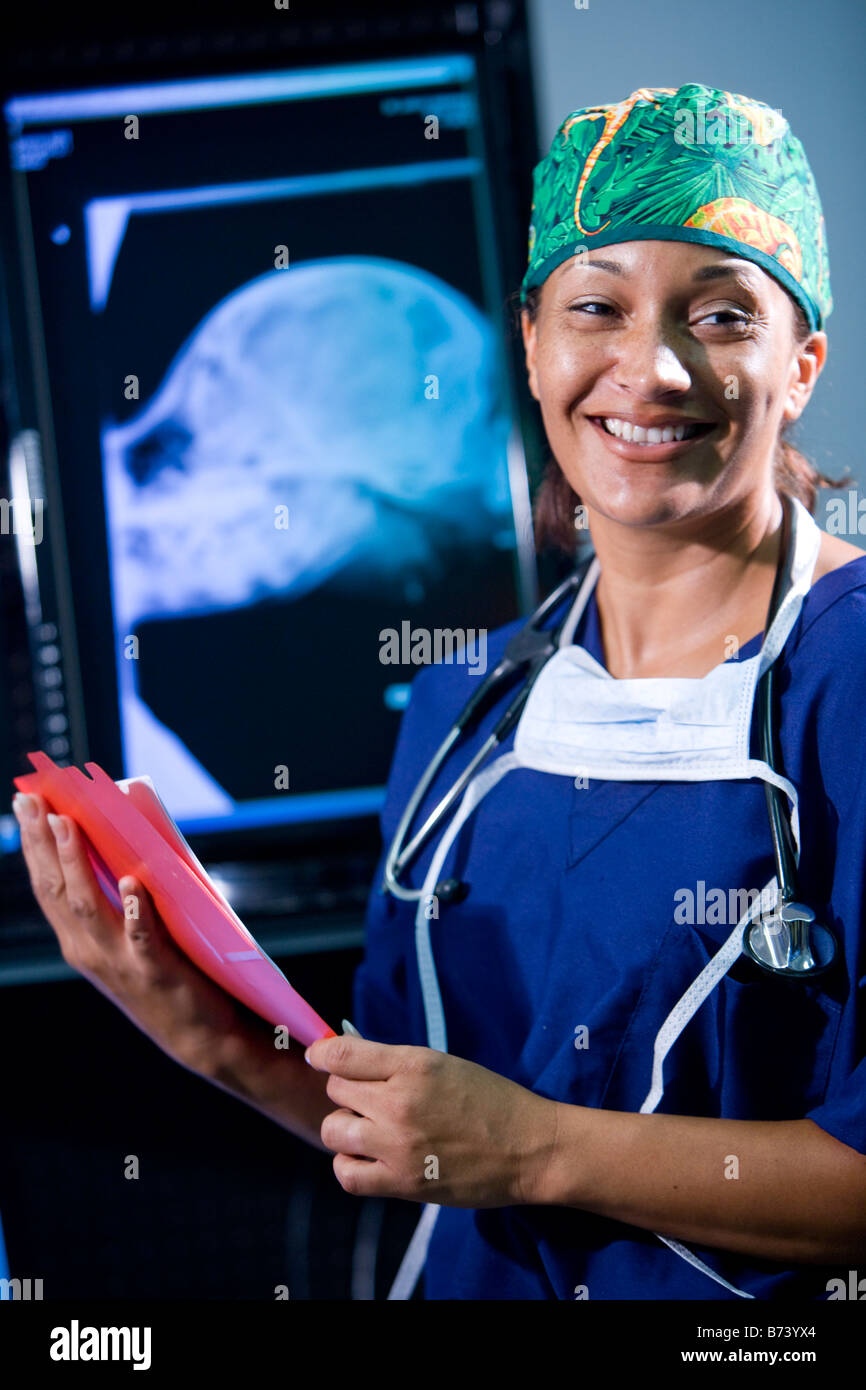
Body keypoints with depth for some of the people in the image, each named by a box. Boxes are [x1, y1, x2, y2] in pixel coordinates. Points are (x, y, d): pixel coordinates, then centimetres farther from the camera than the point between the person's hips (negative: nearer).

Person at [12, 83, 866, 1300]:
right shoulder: (461, 712, 5)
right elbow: (414, 1142, 10)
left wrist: (538, 1148, -14)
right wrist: (227, 1046, -5)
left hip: (768, 1316, -3)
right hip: (485, 1285, 4)